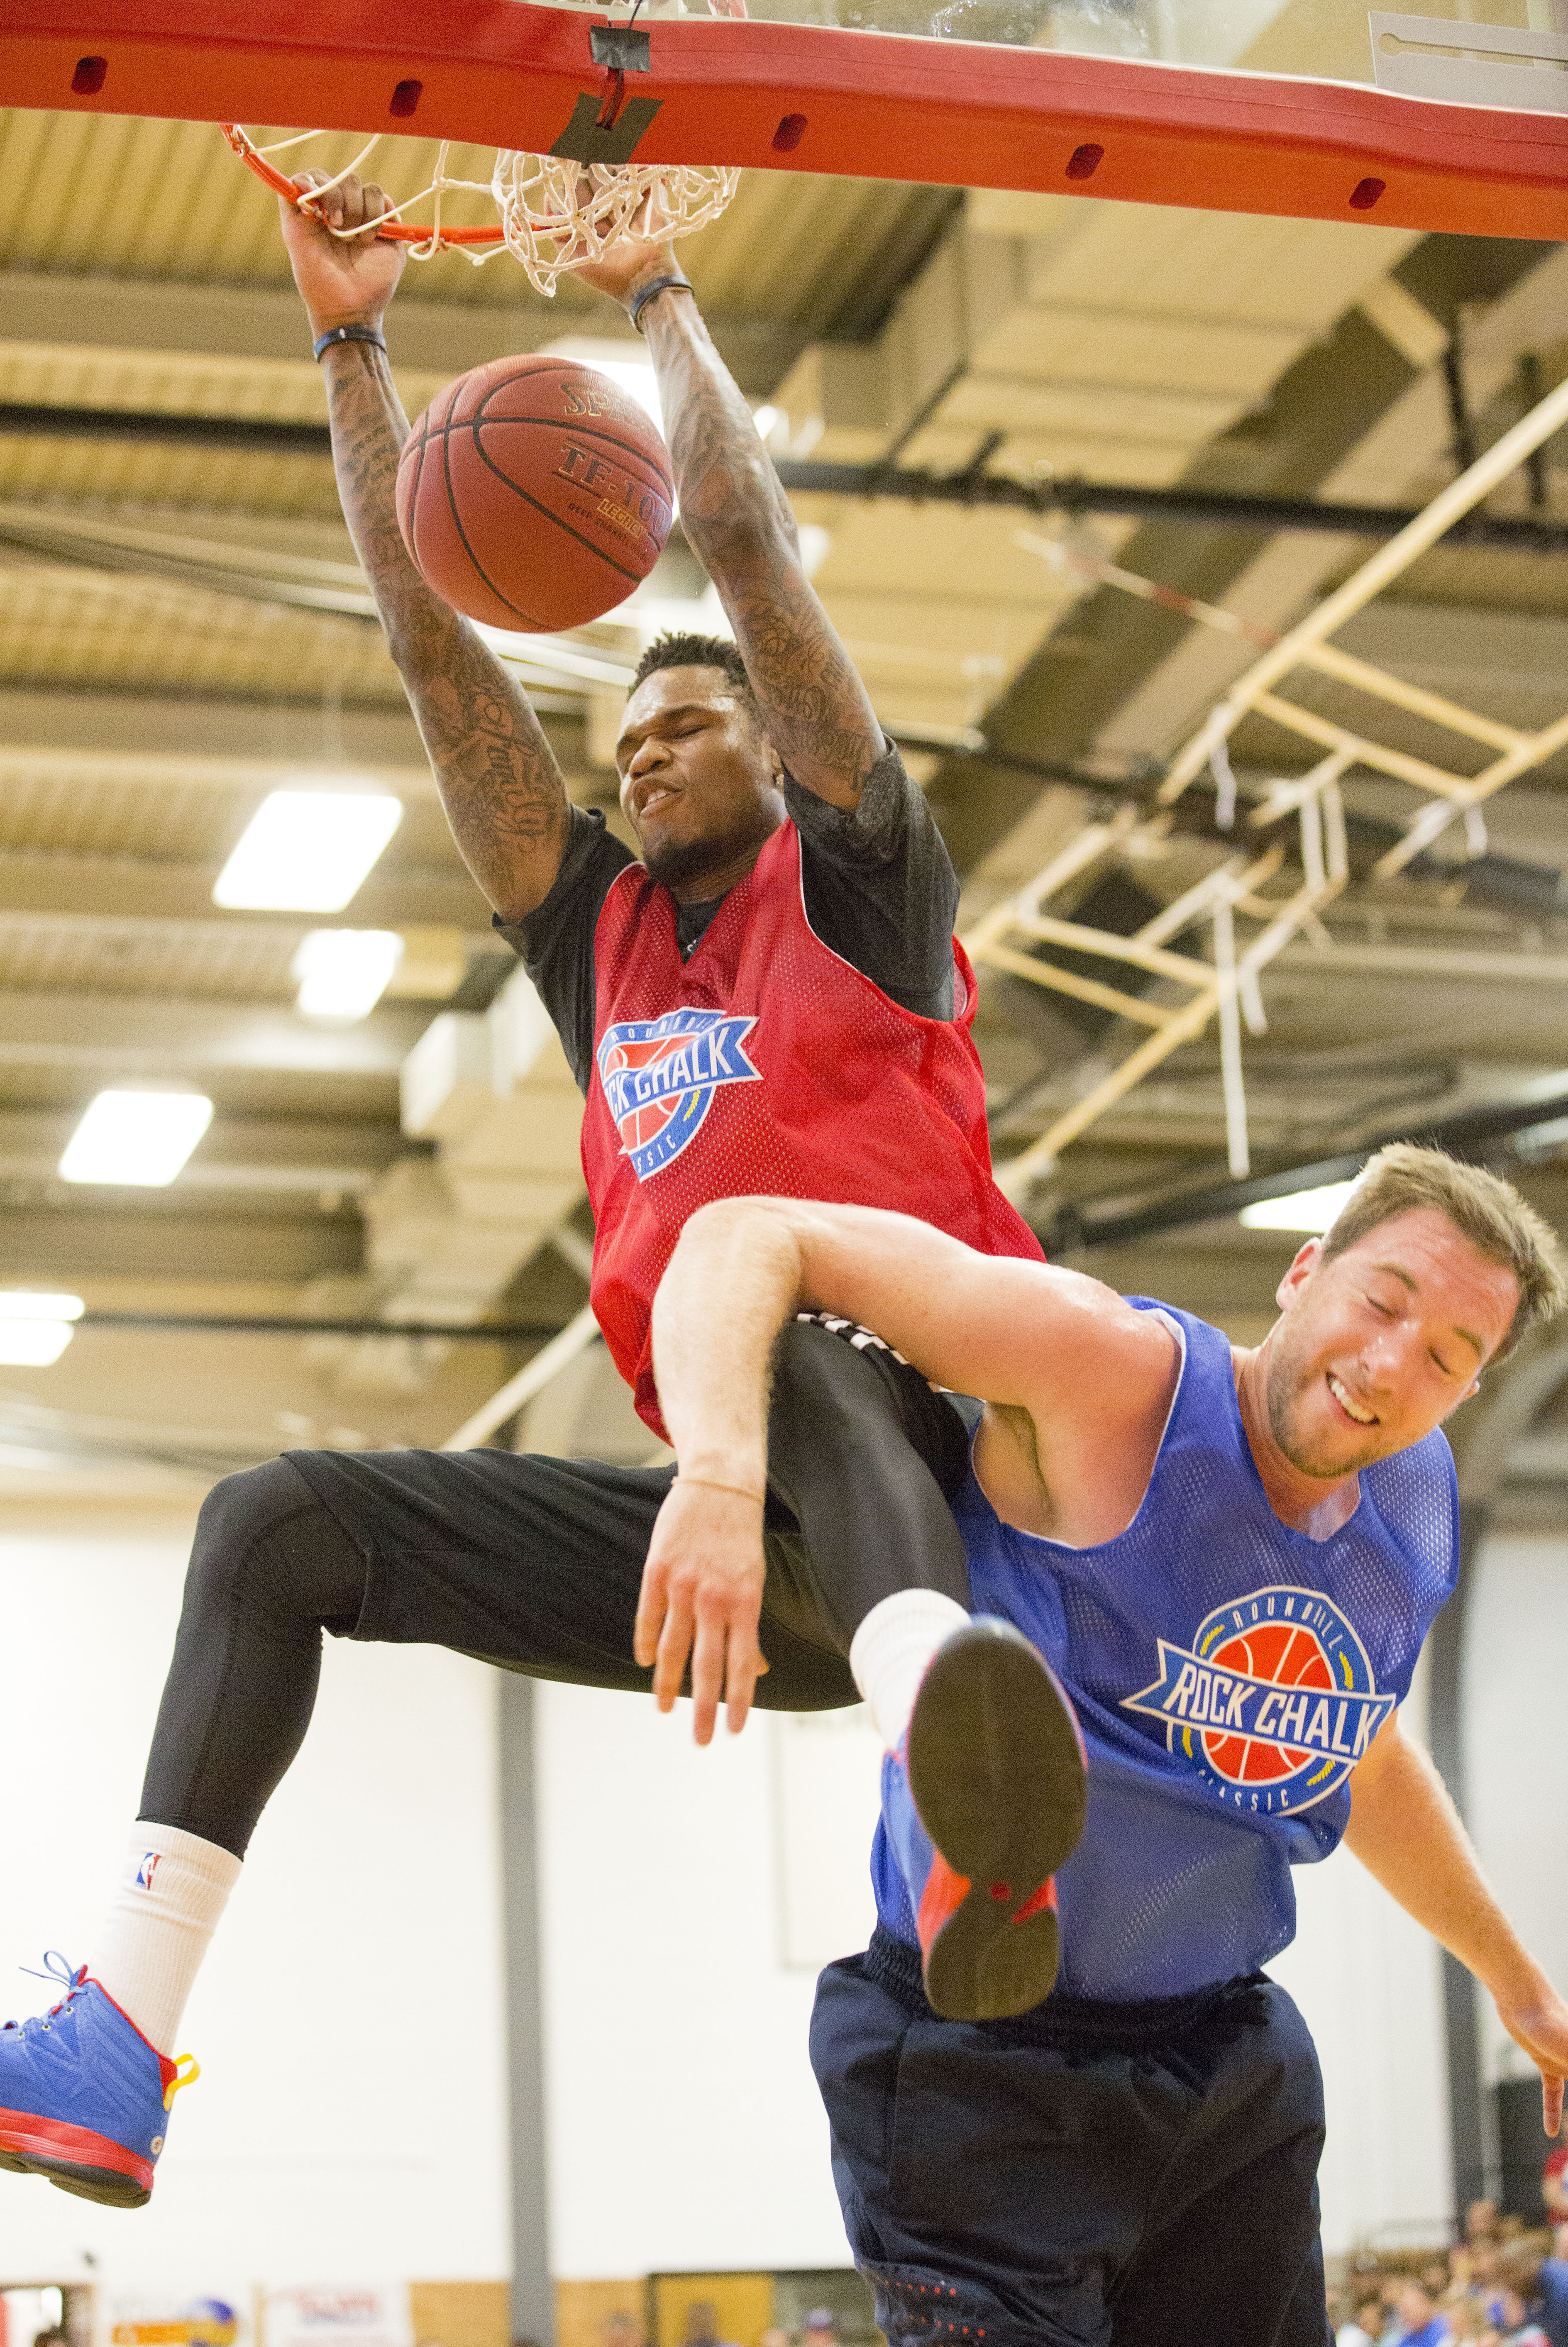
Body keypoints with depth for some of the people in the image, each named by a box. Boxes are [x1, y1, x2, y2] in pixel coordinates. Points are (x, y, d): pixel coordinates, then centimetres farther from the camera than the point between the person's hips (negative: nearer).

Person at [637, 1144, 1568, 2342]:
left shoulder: (1419, 1498, 3)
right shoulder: (1119, 1369, -19)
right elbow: (748, 1235, -24)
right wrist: (722, 1476, -42)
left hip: (1233, 2071, 7)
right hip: (983, 2081, -6)